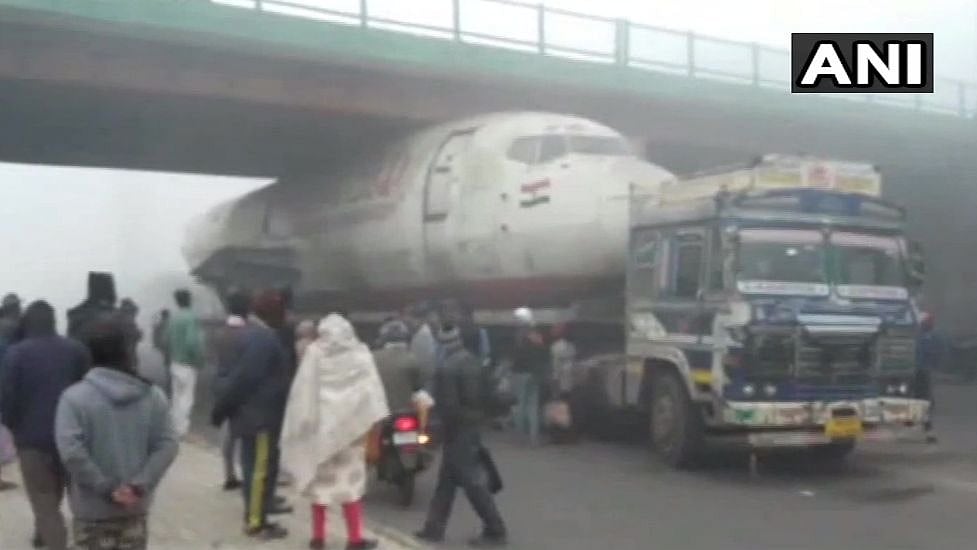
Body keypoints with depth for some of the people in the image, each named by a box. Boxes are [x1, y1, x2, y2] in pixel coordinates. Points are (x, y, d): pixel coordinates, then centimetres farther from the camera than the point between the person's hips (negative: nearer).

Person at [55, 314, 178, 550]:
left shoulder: (75, 397, -12)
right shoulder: (152, 394, -1)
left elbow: (71, 451, -21)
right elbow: (167, 445, -8)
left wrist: (106, 488, -15)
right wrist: (140, 485, -12)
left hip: (93, 509, -3)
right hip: (136, 507, 3)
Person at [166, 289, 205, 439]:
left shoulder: (173, 318, 4)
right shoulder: (191, 318, -18)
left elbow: (168, 339, 8)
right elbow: (192, 342, -26)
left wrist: (173, 354, 17)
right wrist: (199, 360, -13)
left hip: (175, 362, 7)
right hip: (187, 364, -7)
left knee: (177, 396, 16)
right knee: (186, 398, 0)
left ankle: (176, 426, 25)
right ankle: (182, 429, 3)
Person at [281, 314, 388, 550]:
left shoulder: (314, 353, 0)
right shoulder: (360, 354, 1)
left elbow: (302, 391, -3)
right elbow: (371, 391, -4)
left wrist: (302, 423, -1)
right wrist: (373, 425, -4)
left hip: (320, 426, 1)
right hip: (349, 426, 0)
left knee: (320, 479, 12)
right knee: (350, 481, 5)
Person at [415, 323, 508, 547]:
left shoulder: (446, 370, -20)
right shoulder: (474, 362, 6)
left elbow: (447, 406, -21)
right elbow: (484, 395, 11)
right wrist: (478, 418, 16)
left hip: (458, 430, -9)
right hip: (473, 426, 9)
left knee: (471, 482, -1)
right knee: (447, 479, 16)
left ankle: (496, 531, 4)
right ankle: (434, 528, 23)